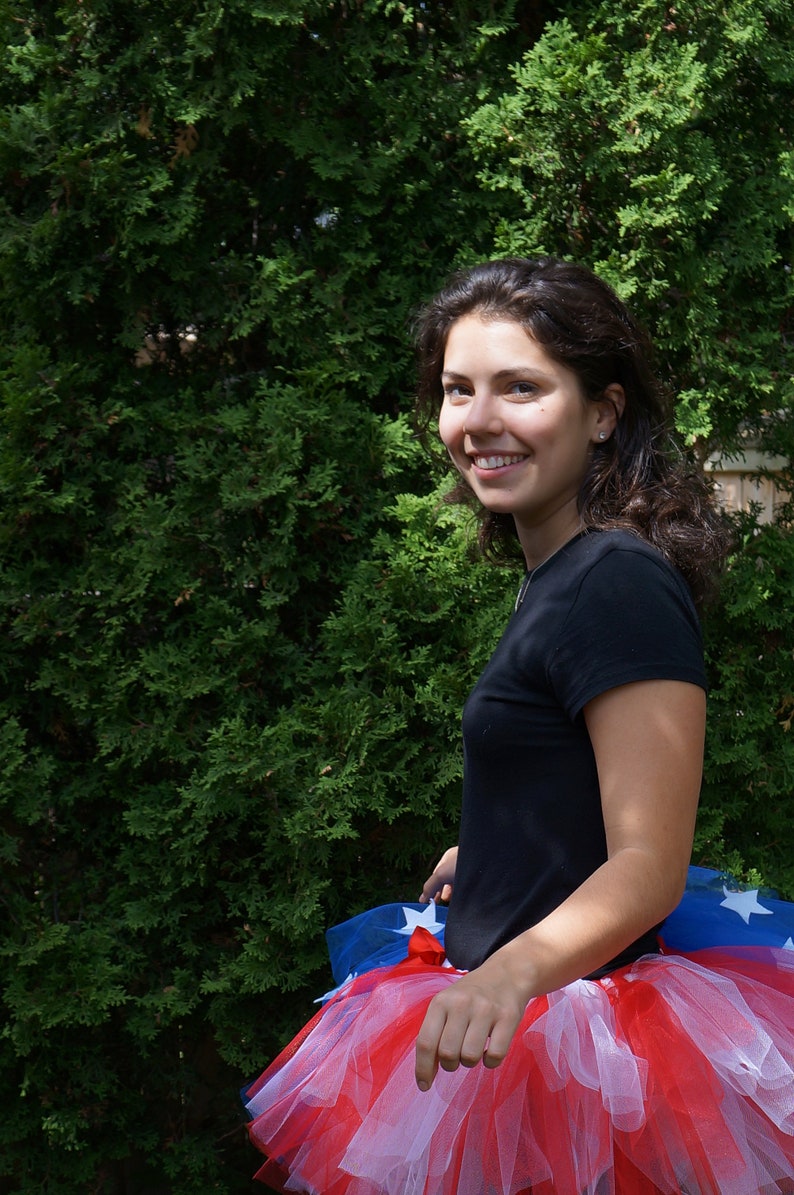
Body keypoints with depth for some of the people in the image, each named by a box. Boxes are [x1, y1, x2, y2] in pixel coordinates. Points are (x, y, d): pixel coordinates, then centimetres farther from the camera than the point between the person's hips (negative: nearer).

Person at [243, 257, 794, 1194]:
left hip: (563, 1037, -10)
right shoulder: (559, 576, 11)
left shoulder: (621, 588, -19)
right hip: (505, 1022, 10)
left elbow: (649, 866, -24)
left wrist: (518, 965, -42)